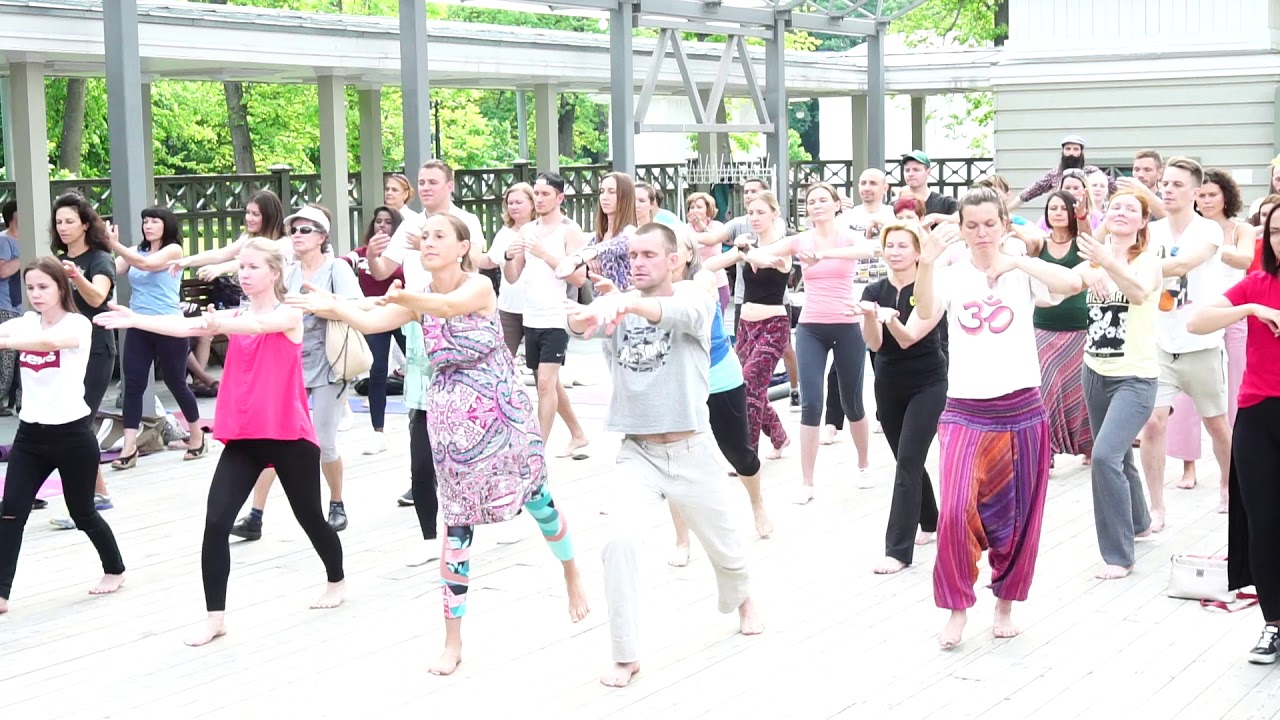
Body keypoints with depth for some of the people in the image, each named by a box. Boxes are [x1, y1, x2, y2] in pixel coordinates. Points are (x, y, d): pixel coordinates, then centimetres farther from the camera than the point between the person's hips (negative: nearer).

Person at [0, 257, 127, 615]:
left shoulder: (77, 325, -12)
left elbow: (50, 341, -33)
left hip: (71, 433, -5)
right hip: (30, 433, 5)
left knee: (82, 512, 9)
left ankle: (115, 570, 33)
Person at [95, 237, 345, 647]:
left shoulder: (288, 315, -6)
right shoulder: (234, 317, 7)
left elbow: (258, 325, -28)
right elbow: (190, 327, -10)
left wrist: (217, 322, -46)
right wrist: (137, 321, -26)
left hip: (288, 436, -4)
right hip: (242, 438, 4)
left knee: (310, 517, 14)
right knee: (216, 522, -10)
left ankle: (337, 581, 41)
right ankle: (216, 616, -4)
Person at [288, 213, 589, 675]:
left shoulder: (479, 286, -12)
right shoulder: (419, 299, 3)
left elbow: (450, 305, -35)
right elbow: (369, 321, -12)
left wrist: (403, 297, -54)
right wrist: (332, 308, -31)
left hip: (503, 410, -3)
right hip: (451, 416, 3)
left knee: (537, 498, 11)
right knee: (457, 523, 3)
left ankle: (572, 575, 42)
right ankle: (453, 641, 8)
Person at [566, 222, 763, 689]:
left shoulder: (697, 303, -10)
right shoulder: (618, 310, -2)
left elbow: (676, 314, -34)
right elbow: (581, 323, -24)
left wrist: (629, 303, -55)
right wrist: (582, 318, -50)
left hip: (690, 452, -1)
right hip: (637, 453, 1)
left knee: (724, 546, 19)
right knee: (619, 543, -21)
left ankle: (743, 602, 53)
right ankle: (626, 655, -7)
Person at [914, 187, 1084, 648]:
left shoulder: (1023, 274, 1)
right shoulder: (952, 275, 1)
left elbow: (1072, 284, -19)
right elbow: (925, 312, -20)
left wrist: (1015, 261, -23)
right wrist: (926, 261, -35)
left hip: (1021, 410, 1)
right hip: (965, 411, -1)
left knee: (1017, 517, 8)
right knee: (955, 511, -15)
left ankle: (1006, 603, 28)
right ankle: (957, 606, 2)